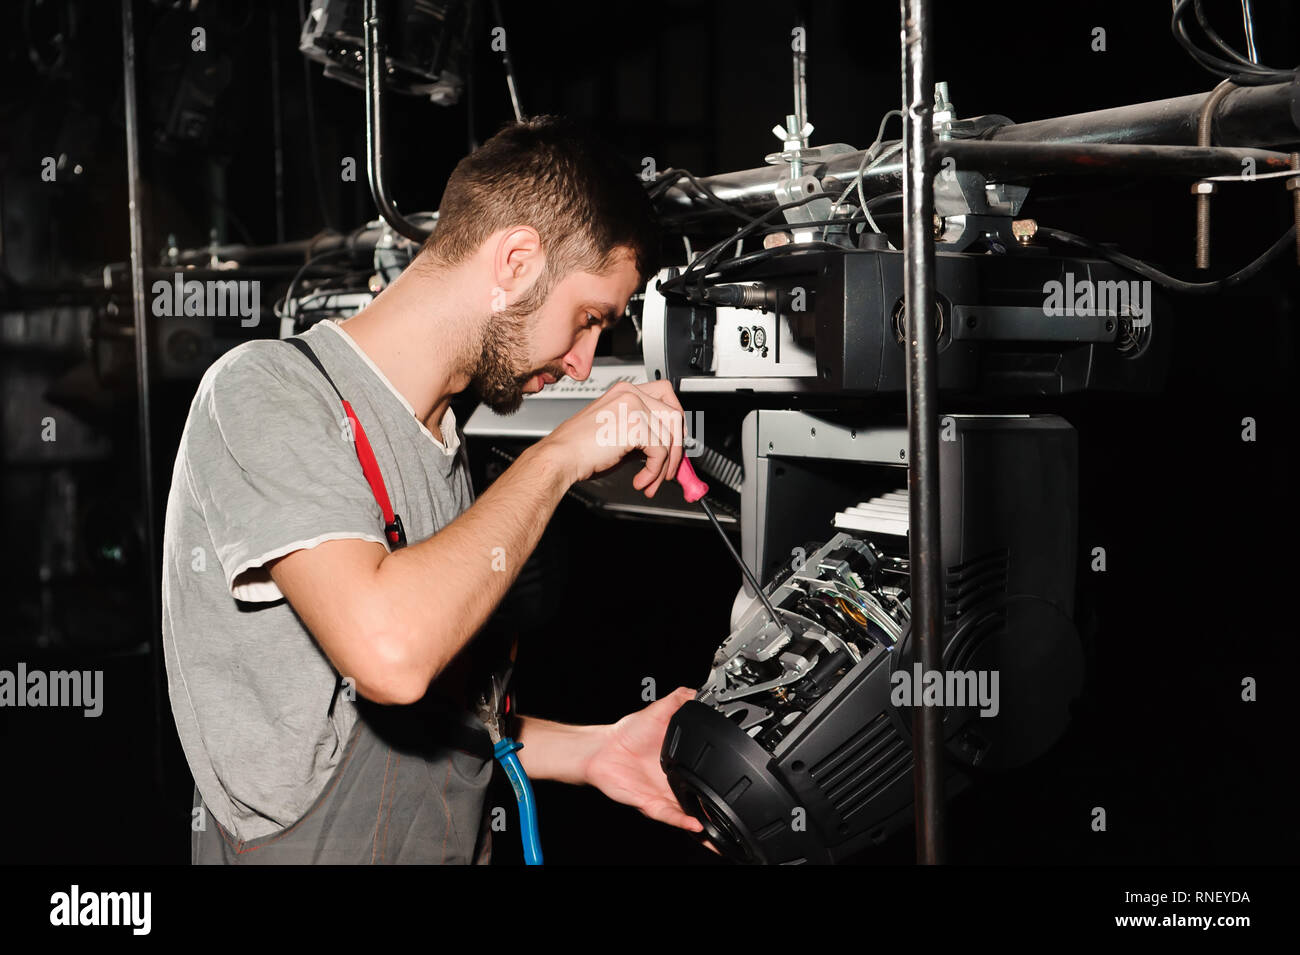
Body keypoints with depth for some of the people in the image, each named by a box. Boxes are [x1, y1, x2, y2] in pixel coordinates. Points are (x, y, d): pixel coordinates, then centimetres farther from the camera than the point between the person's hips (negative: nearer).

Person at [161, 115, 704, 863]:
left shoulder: (442, 444, 12)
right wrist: (561, 456, -17)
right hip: (302, 848, -5)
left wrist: (588, 750, 6)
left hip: (456, 845, 5)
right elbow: (389, 650, -26)